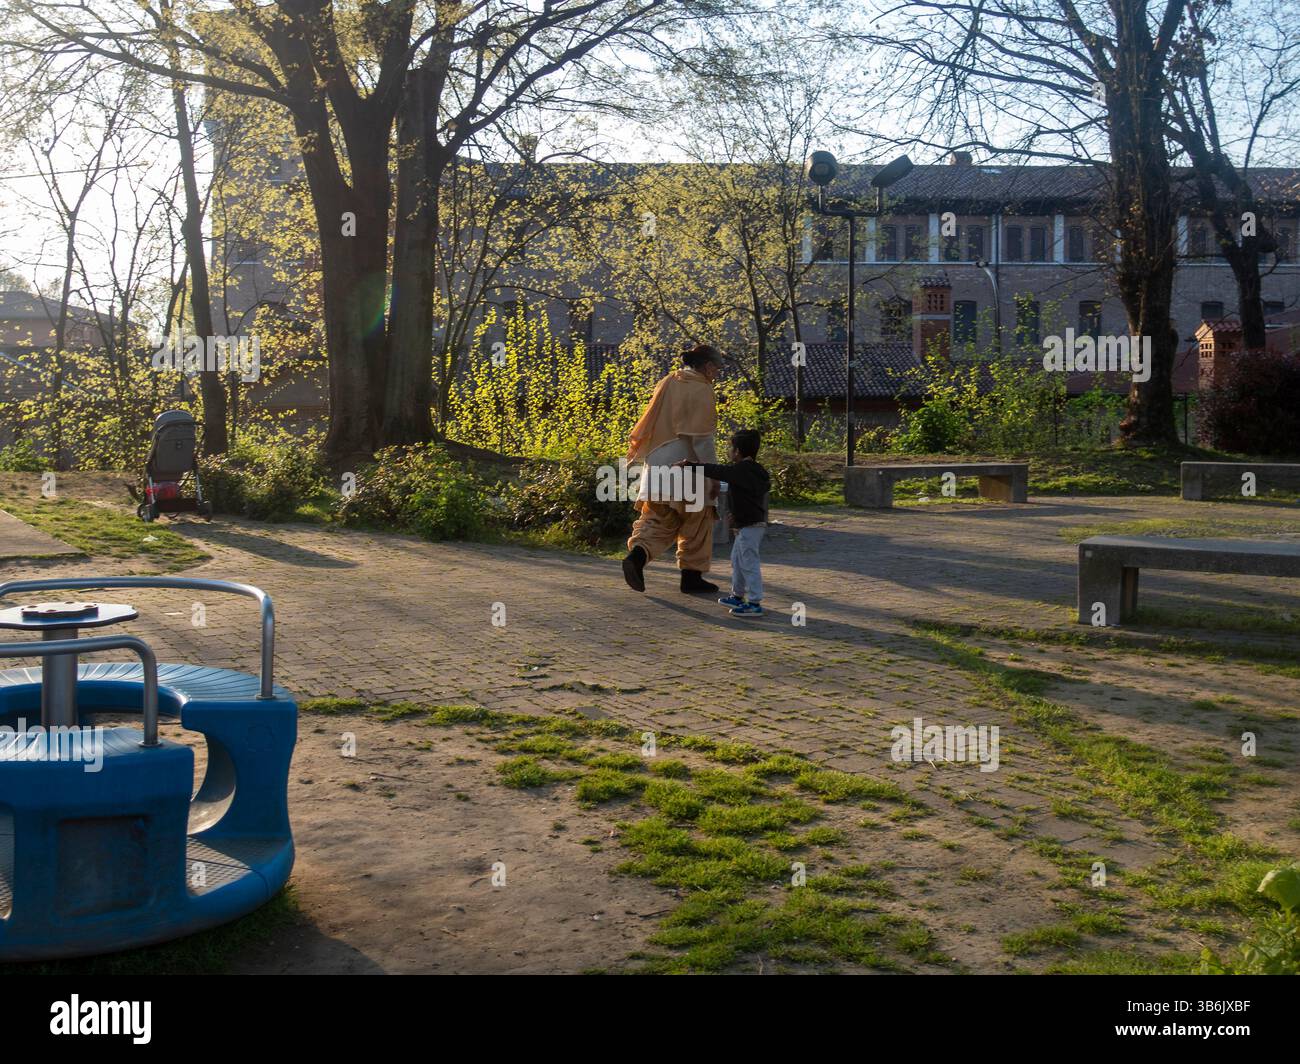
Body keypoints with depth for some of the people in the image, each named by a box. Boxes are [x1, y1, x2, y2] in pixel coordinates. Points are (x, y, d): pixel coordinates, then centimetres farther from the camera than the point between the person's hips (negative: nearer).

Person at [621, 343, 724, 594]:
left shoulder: (667, 383, 8)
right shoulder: (701, 390, -11)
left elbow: (650, 423, 14)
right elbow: (702, 439, -15)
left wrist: (637, 449, 24)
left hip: (657, 466, 6)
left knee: (658, 519, 9)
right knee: (695, 523, 9)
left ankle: (638, 554, -16)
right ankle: (692, 576, 15)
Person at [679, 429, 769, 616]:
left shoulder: (741, 470, -18)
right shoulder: (753, 470, 13)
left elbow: (717, 472, -21)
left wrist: (691, 465, -16)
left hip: (750, 525, -11)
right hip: (748, 525, 11)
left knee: (749, 563, -8)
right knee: (737, 560, 21)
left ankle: (755, 603, -7)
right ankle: (738, 595, 32)